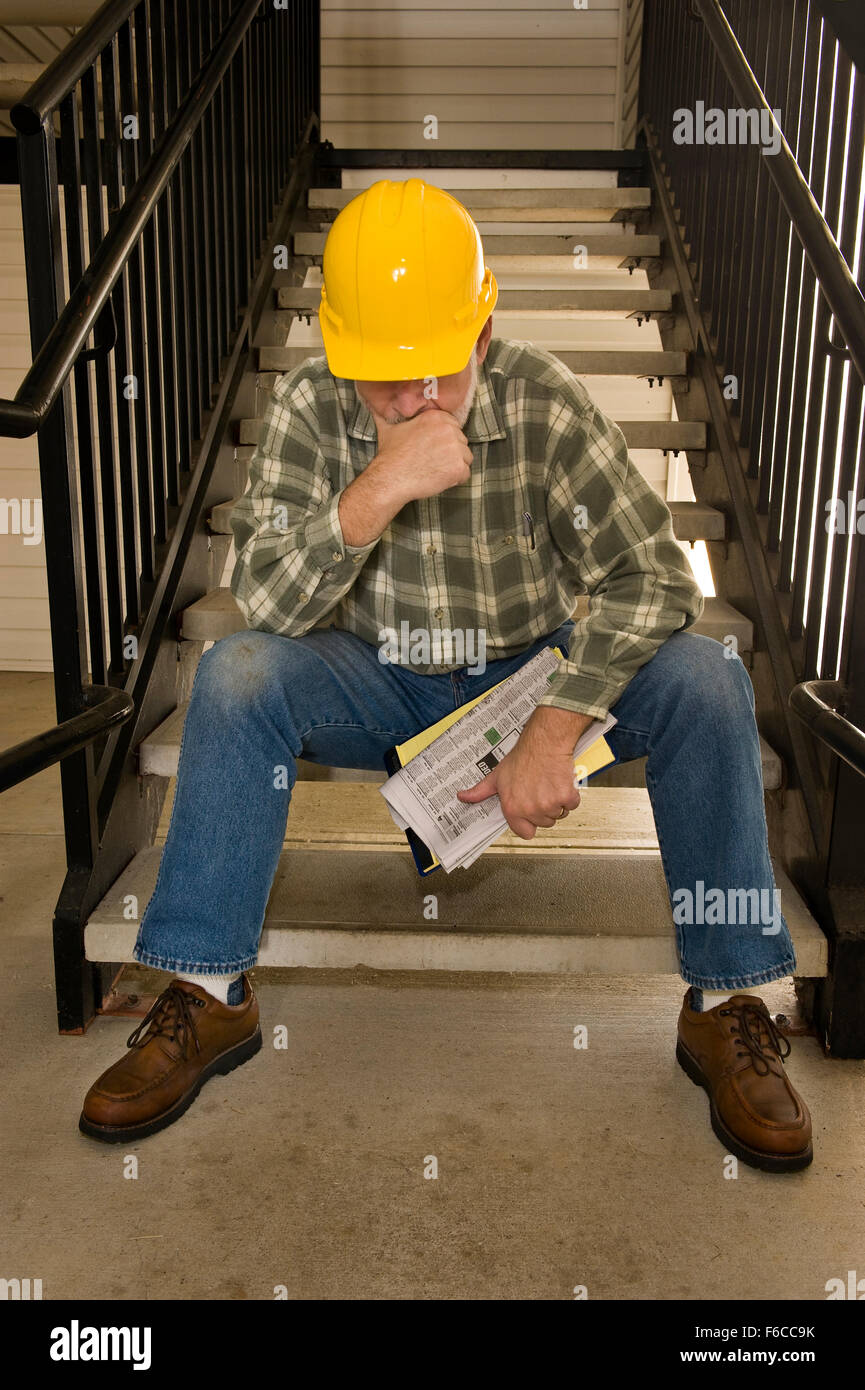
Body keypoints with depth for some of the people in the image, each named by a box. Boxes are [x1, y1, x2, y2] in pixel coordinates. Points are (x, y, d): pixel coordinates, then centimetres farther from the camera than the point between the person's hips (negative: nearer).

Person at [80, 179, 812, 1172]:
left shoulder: (544, 400, -15)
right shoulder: (308, 409, -12)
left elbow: (654, 577, -18)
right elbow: (265, 604, -21)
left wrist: (554, 728, -28)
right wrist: (379, 488, -35)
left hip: (531, 670, 0)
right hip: (381, 688, 1)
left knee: (705, 677, -25)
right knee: (234, 673, -27)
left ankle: (724, 1005, -12)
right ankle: (208, 996, -16)